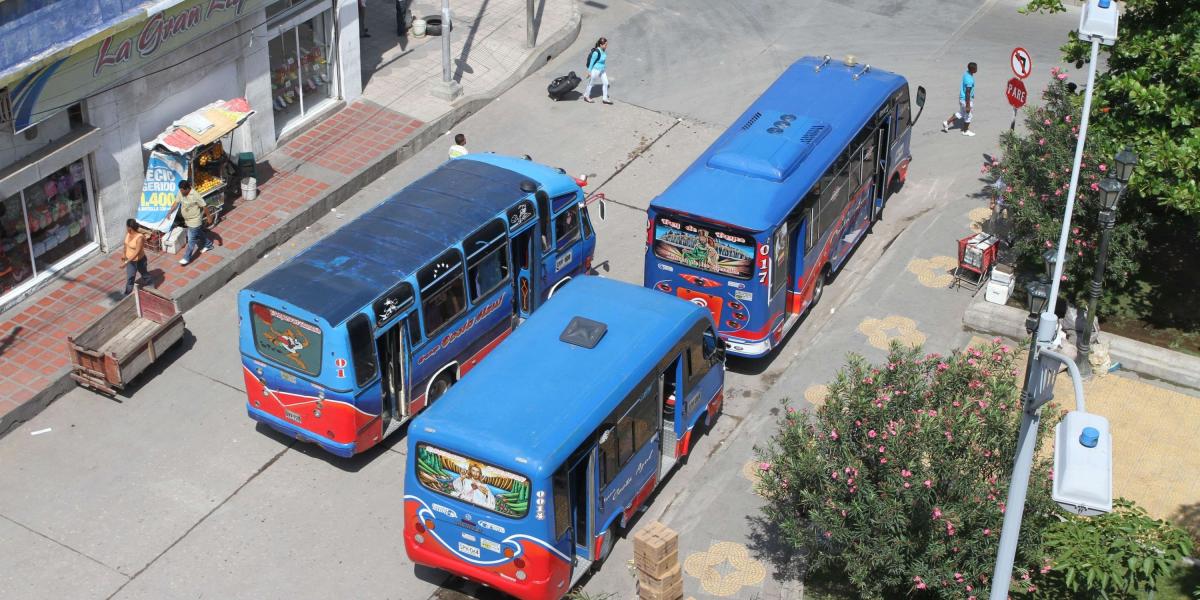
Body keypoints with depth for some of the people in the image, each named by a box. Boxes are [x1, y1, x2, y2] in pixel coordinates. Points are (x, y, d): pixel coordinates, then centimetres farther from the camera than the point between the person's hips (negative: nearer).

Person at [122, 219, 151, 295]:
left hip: (139, 260, -7)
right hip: (130, 259, 7)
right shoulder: (128, 232, -12)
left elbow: (137, 252, -35)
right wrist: (124, 254, 19)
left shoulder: (139, 237, -36)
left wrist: (127, 262, -35)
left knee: (144, 273, 19)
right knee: (130, 277, 20)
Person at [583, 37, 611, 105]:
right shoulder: (596, 52, -28)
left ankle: (605, 98, 22)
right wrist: (589, 72, -12)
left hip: (602, 70, 8)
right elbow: (591, 62, -19)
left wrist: (605, 70, 19)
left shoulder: (603, 50, -4)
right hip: (595, 70, -8)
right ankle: (586, 96, 34)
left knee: (605, 83, 9)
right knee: (591, 83, 12)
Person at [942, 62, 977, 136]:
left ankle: (947, 122, 28)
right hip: (966, 100, -9)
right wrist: (968, 106, -22)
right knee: (968, 116, 12)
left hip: (962, 97, 9)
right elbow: (968, 93, -27)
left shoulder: (966, 74, -1)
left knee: (961, 113, 25)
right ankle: (965, 131, 29)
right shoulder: (969, 80, -30)